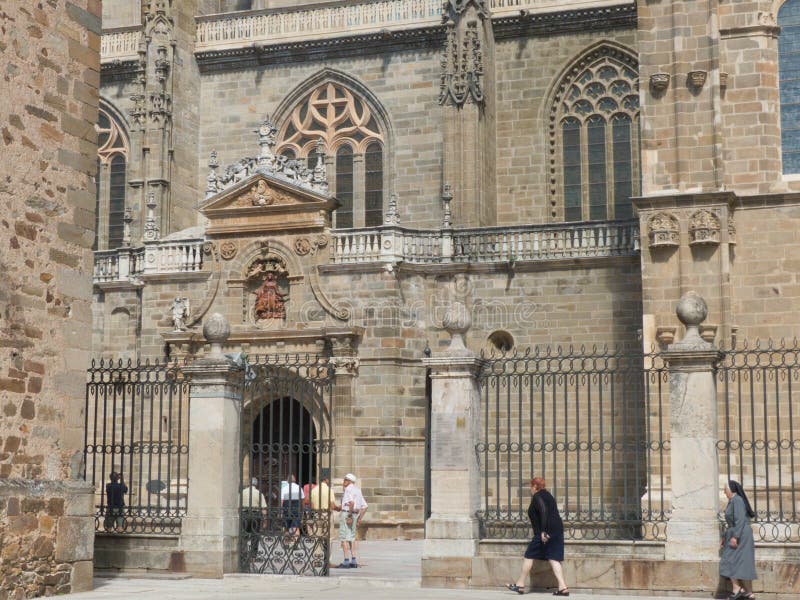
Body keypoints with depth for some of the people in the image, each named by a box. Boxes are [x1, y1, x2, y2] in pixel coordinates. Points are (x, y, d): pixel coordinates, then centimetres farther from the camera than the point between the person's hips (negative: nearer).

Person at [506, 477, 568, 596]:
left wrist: (543, 531, -25)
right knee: (554, 558, 3)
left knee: (529, 556, 2)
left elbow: (544, 511, -21)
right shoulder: (548, 495, 21)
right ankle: (562, 587, -9)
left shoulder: (537, 497, -6)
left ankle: (520, 585, 9)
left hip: (546, 532, -9)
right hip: (557, 531, 9)